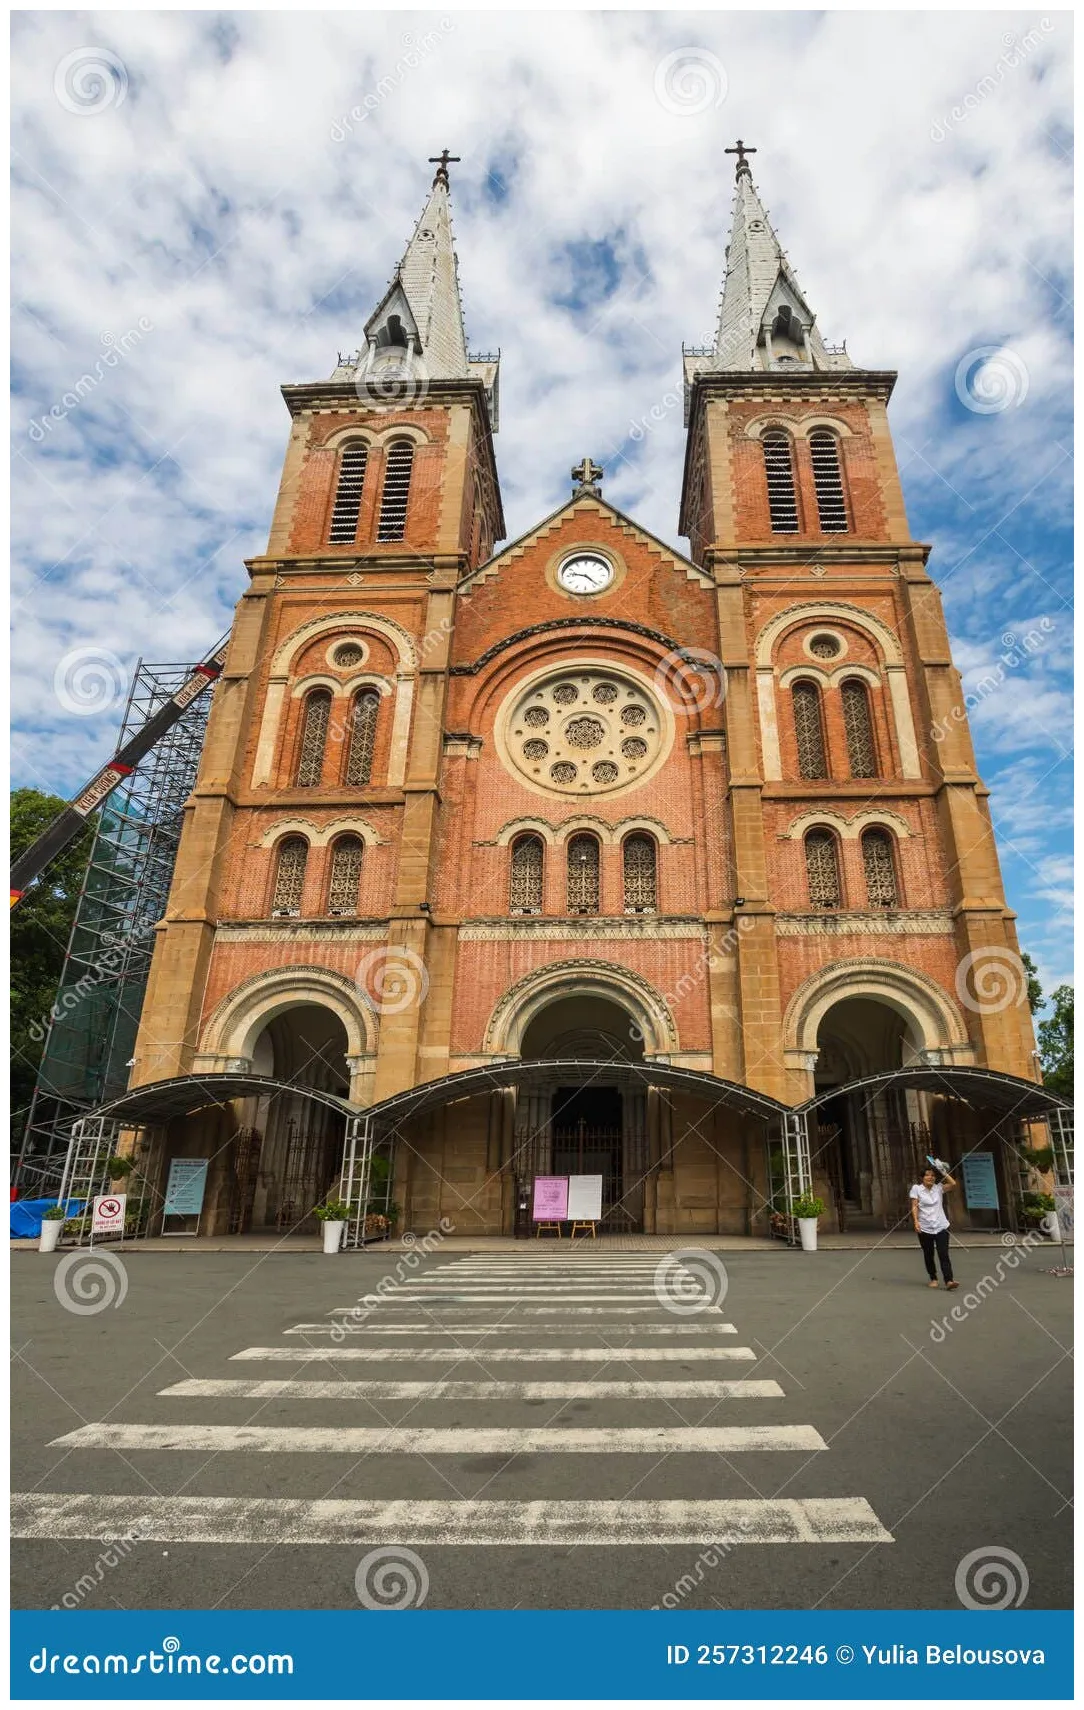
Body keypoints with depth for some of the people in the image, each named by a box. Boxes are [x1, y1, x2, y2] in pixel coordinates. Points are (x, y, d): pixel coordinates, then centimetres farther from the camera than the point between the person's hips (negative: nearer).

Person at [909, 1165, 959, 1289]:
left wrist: (943, 1172, -6)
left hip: (941, 1227, 1)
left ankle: (949, 1280, -13)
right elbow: (914, 1207, -5)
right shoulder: (916, 1188, 0)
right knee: (928, 1255, 9)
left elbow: (953, 1184, -8)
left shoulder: (938, 1188, 7)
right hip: (924, 1228, -1)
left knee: (944, 1254, -9)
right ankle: (933, 1279, 23)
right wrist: (916, 1221, -16)